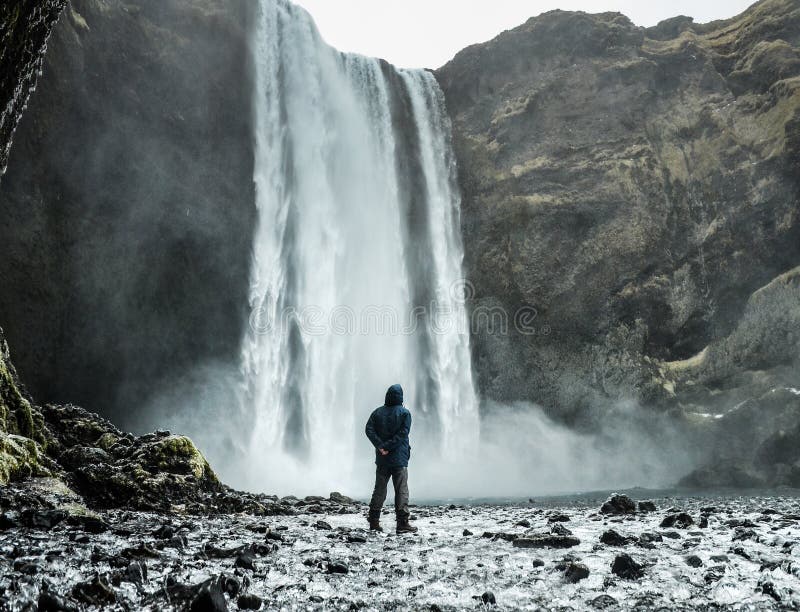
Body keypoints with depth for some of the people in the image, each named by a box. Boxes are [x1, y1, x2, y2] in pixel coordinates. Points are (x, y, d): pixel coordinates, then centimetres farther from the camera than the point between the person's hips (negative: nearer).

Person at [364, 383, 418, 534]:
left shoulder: (377, 412, 6)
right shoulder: (404, 413, -3)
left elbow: (369, 430, -6)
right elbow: (403, 433, -15)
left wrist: (380, 446, -12)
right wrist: (388, 446, -15)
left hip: (382, 459, 4)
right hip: (399, 458, -4)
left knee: (379, 489, 11)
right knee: (401, 490, -1)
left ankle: (374, 522, 12)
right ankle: (402, 523, -4)